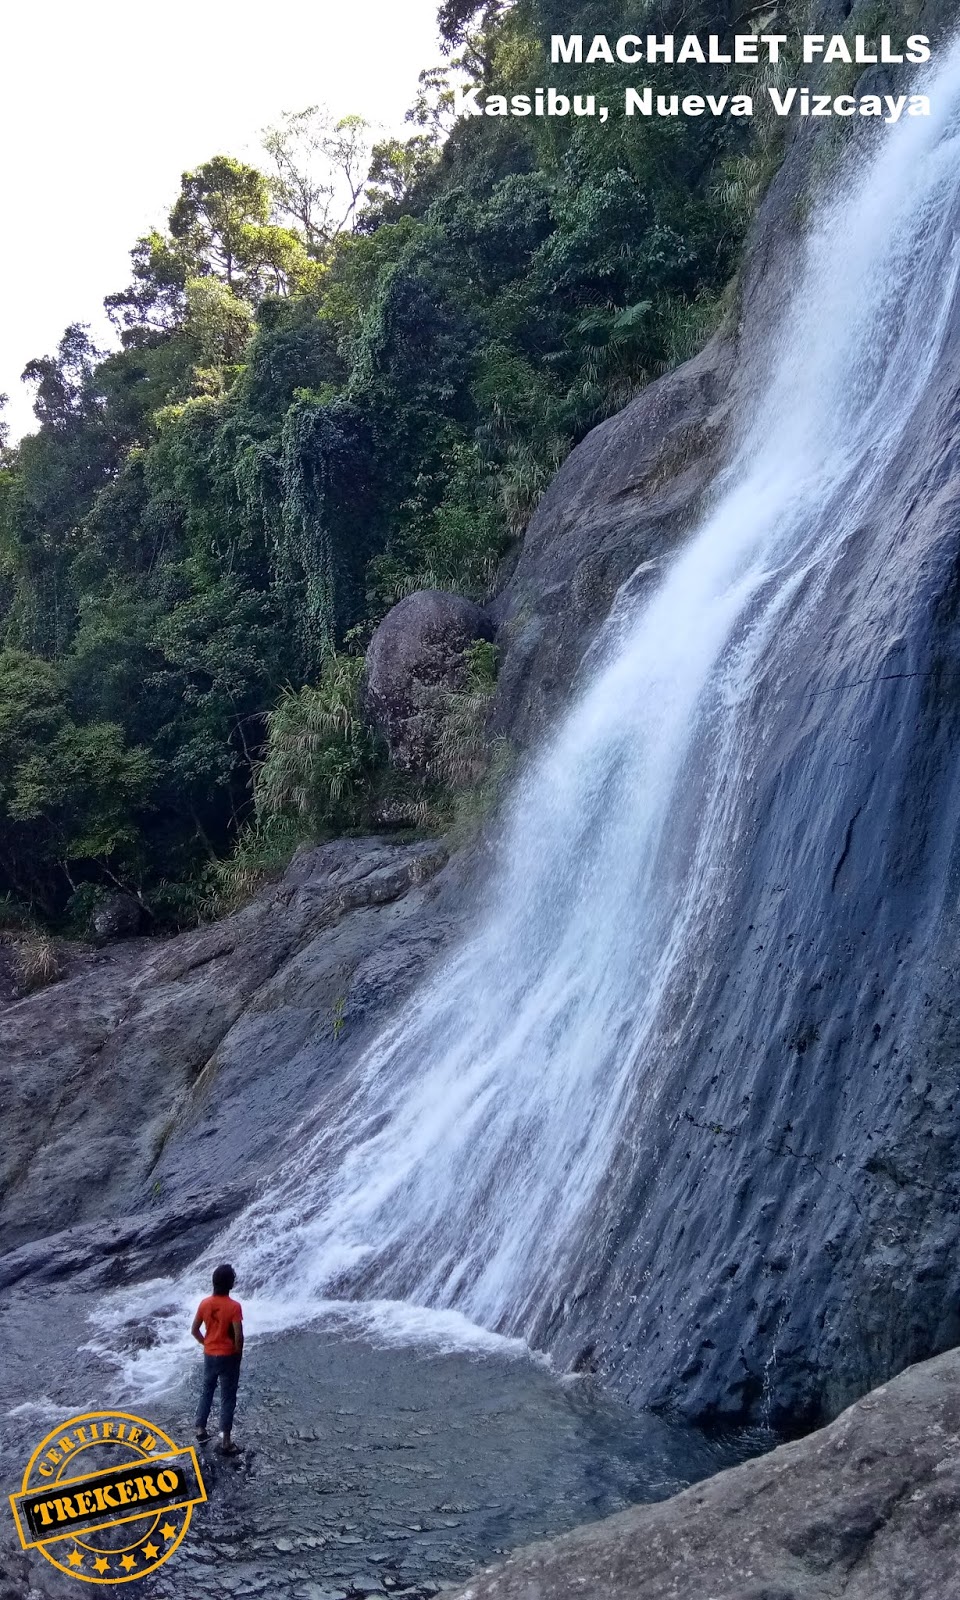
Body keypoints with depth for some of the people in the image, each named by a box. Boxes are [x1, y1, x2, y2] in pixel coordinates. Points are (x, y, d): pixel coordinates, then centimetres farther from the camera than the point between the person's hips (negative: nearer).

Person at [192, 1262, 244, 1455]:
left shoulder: (205, 1303, -5)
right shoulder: (234, 1306, -20)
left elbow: (194, 1330, 3)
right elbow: (238, 1335, -20)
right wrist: (238, 1353, -3)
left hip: (209, 1356, 5)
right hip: (228, 1357, -5)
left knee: (206, 1392, 22)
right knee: (227, 1398, 4)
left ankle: (201, 1430, 30)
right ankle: (225, 1441, 8)